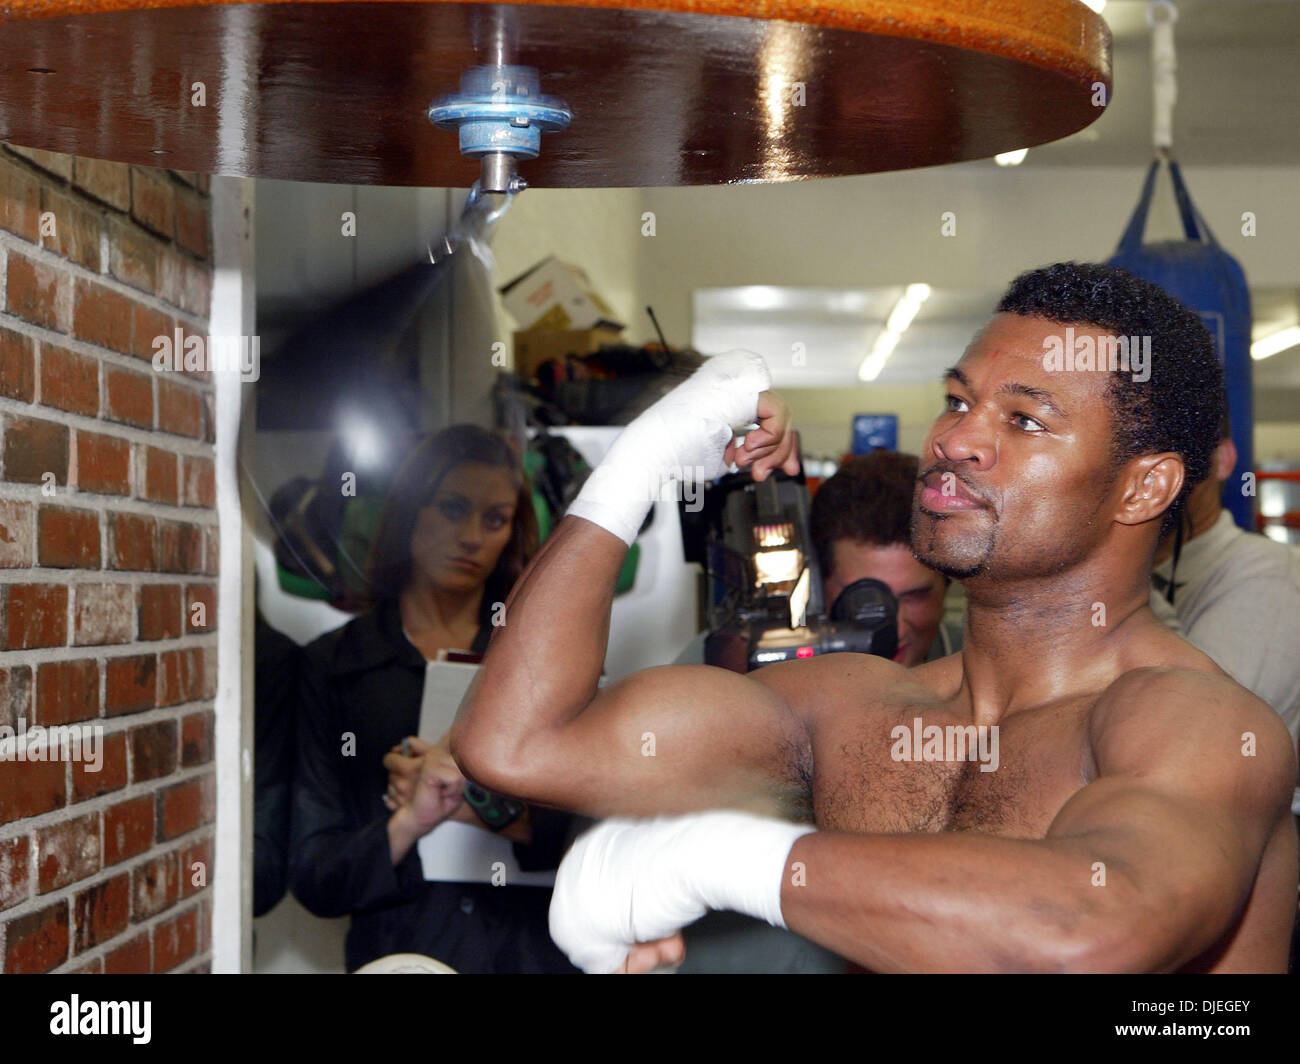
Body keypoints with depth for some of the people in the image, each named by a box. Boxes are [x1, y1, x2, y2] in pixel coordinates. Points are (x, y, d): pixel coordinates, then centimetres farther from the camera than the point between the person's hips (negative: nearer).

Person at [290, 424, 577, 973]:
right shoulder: (330, 666, 2)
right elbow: (312, 879, -3)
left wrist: (482, 808, -14)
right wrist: (409, 823, -19)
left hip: (541, 949, 1)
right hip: (401, 954, -1)